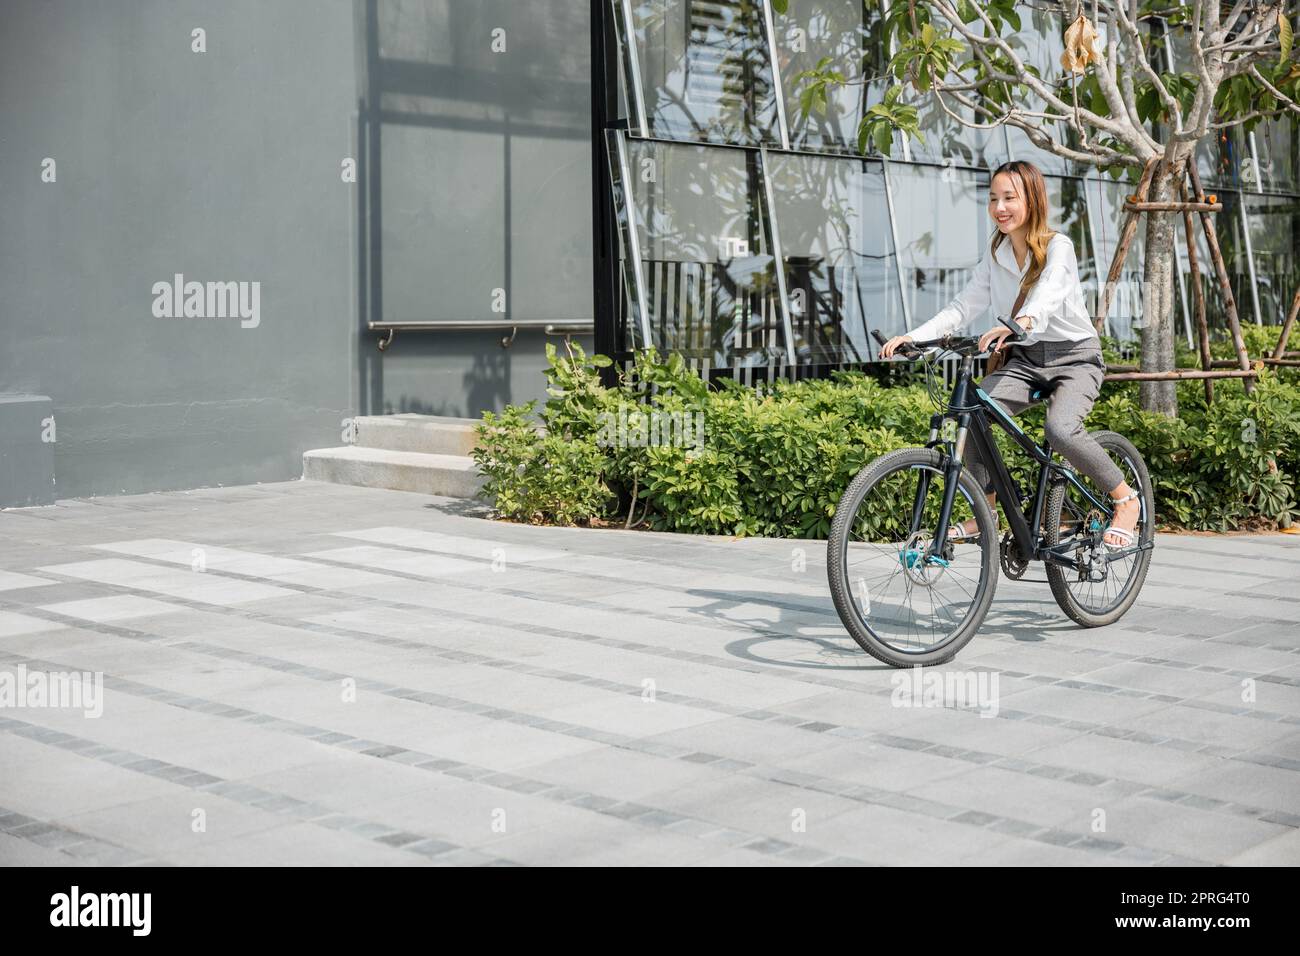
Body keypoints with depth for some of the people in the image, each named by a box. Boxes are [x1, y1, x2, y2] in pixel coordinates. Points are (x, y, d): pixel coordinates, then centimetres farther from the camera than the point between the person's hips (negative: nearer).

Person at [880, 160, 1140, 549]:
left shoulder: (1058, 247, -13)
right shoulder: (995, 255, 6)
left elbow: (1050, 292, -33)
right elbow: (965, 305, 1)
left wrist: (1021, 323, -56)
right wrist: (912, 337, -13)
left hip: (1074, 356, -5)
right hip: (1025, 359, 5)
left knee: (1061, 428, -32)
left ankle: (1126, 500, -8)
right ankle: (986, 510, -5)